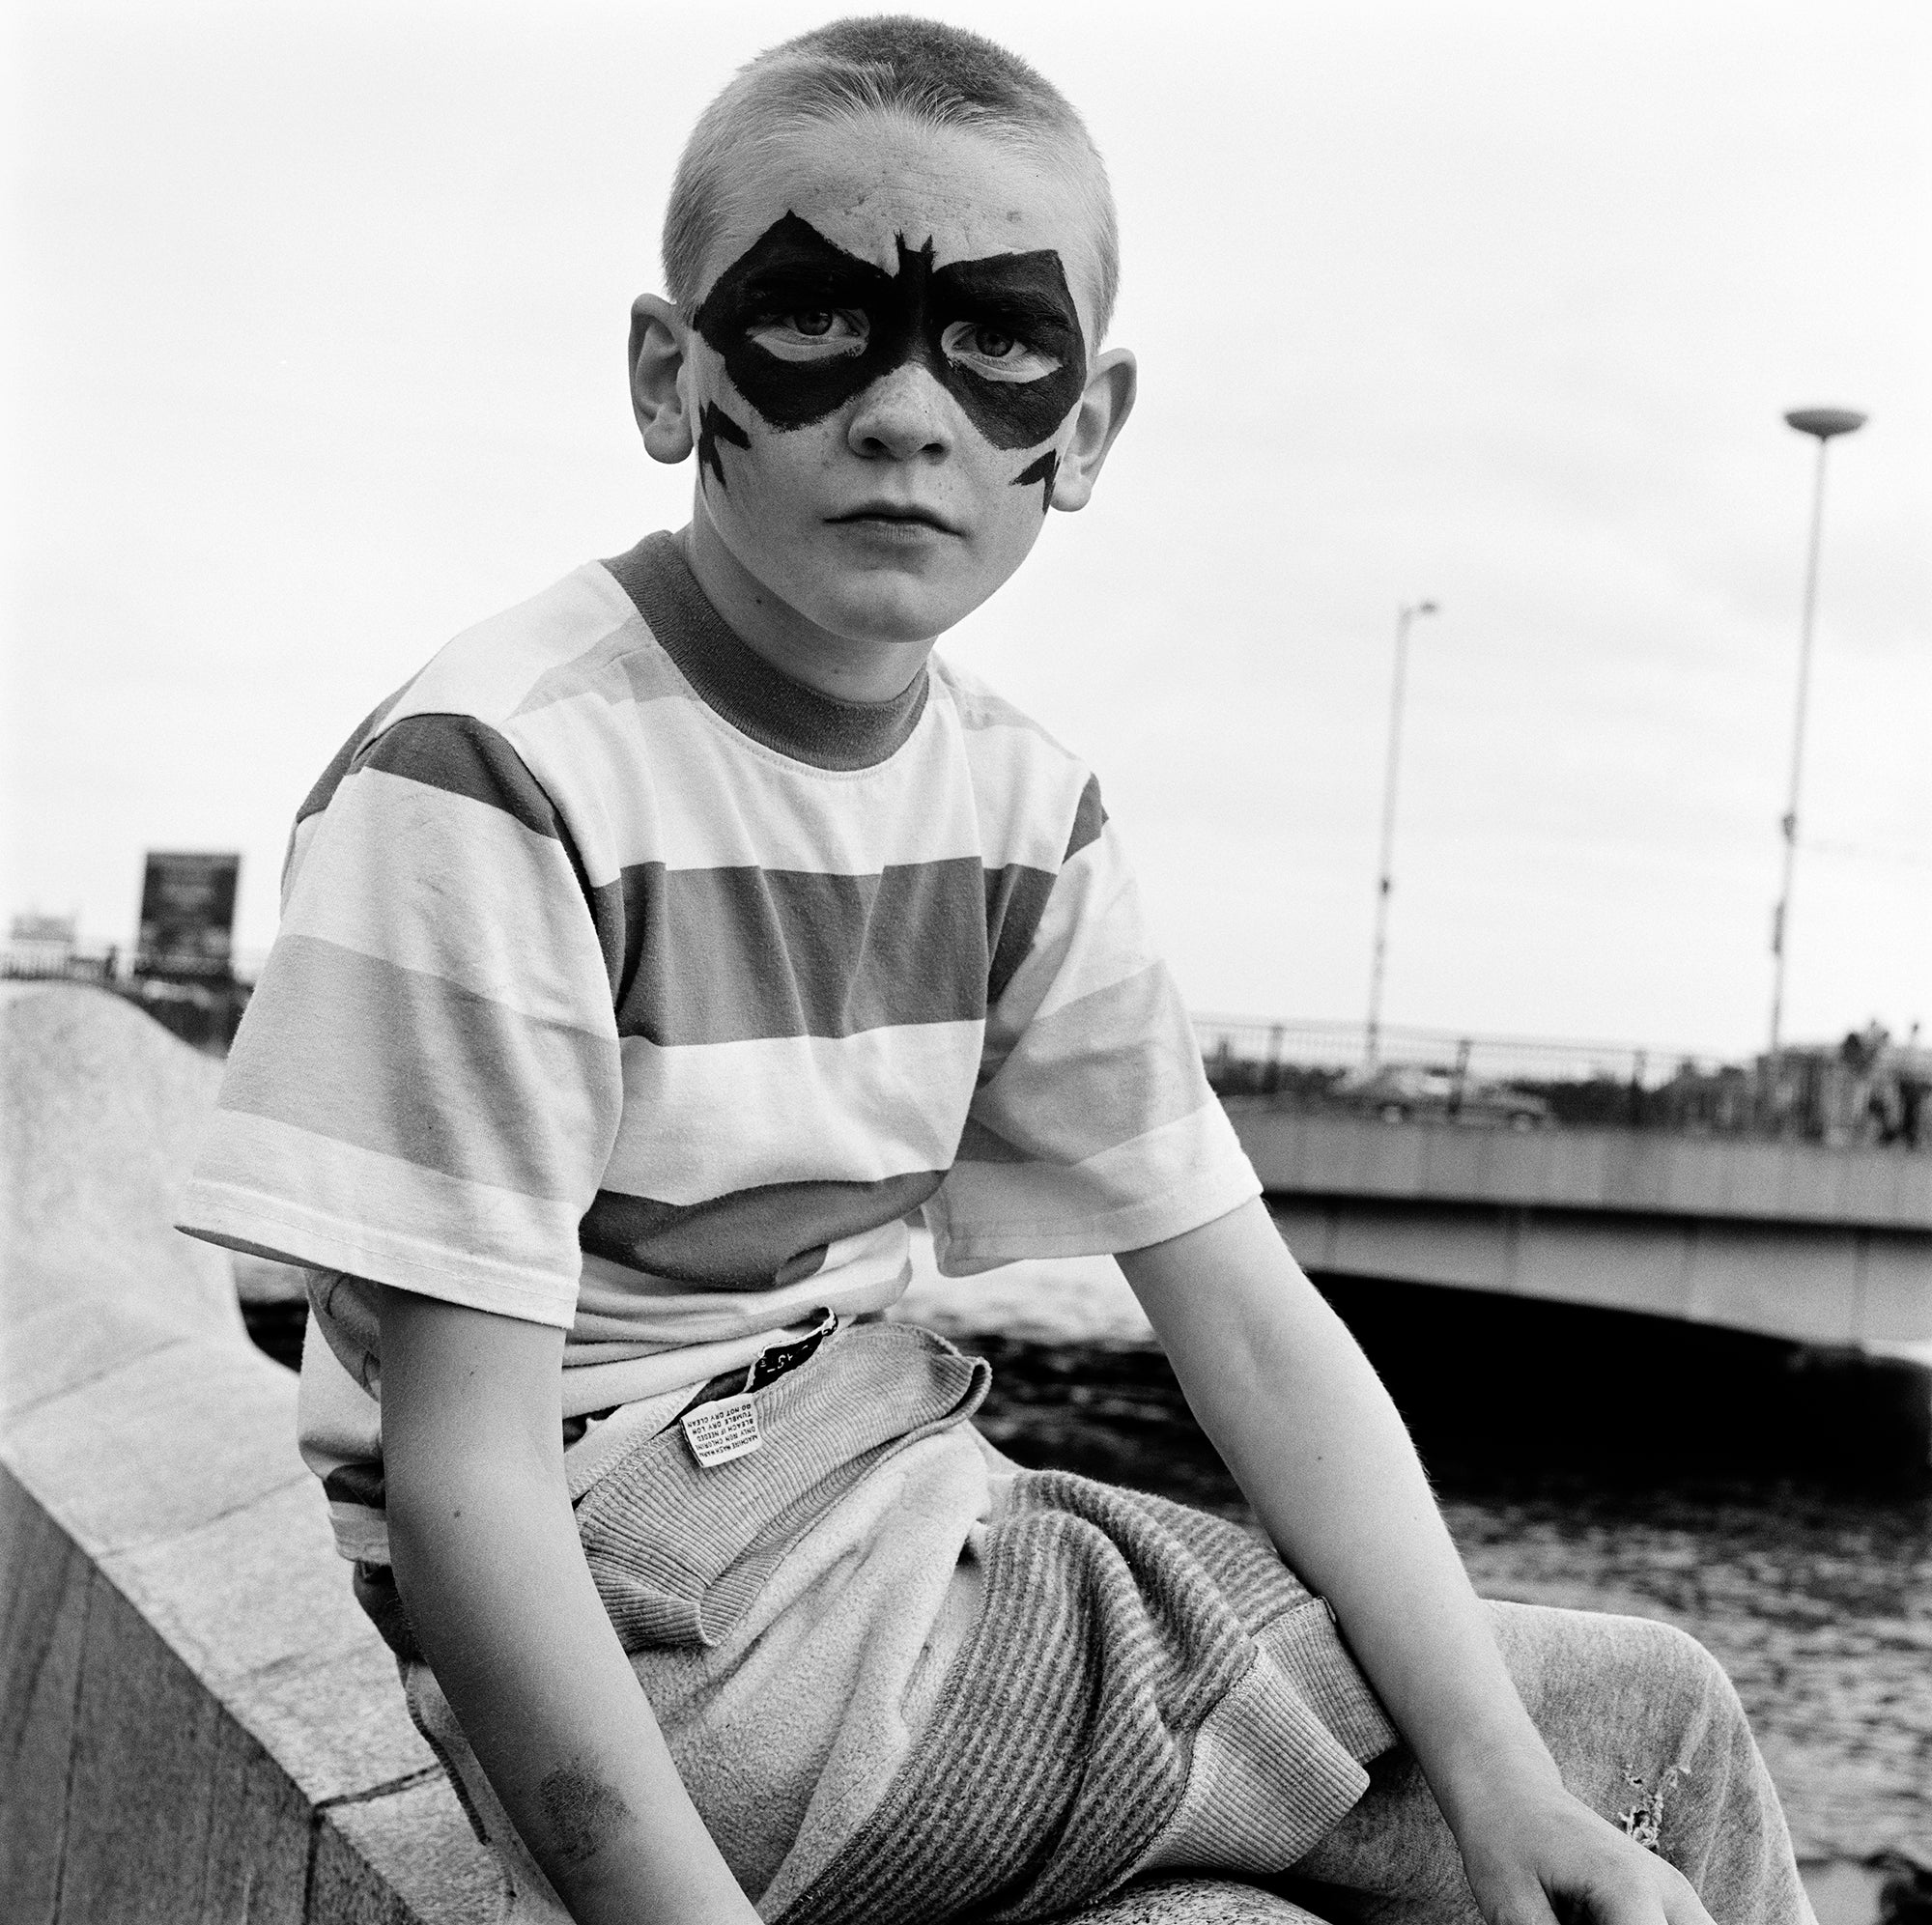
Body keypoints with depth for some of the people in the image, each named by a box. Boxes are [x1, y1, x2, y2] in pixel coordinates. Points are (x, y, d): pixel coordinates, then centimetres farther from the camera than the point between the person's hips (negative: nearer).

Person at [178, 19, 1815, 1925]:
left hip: (913, 1514, 7)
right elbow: (464, 1468, -21)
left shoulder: (1016, 807, 2)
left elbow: (1243, 1313, 0)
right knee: (1647, 1734, -5)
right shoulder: (493, 775, -19)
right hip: (680, 1641, -7)